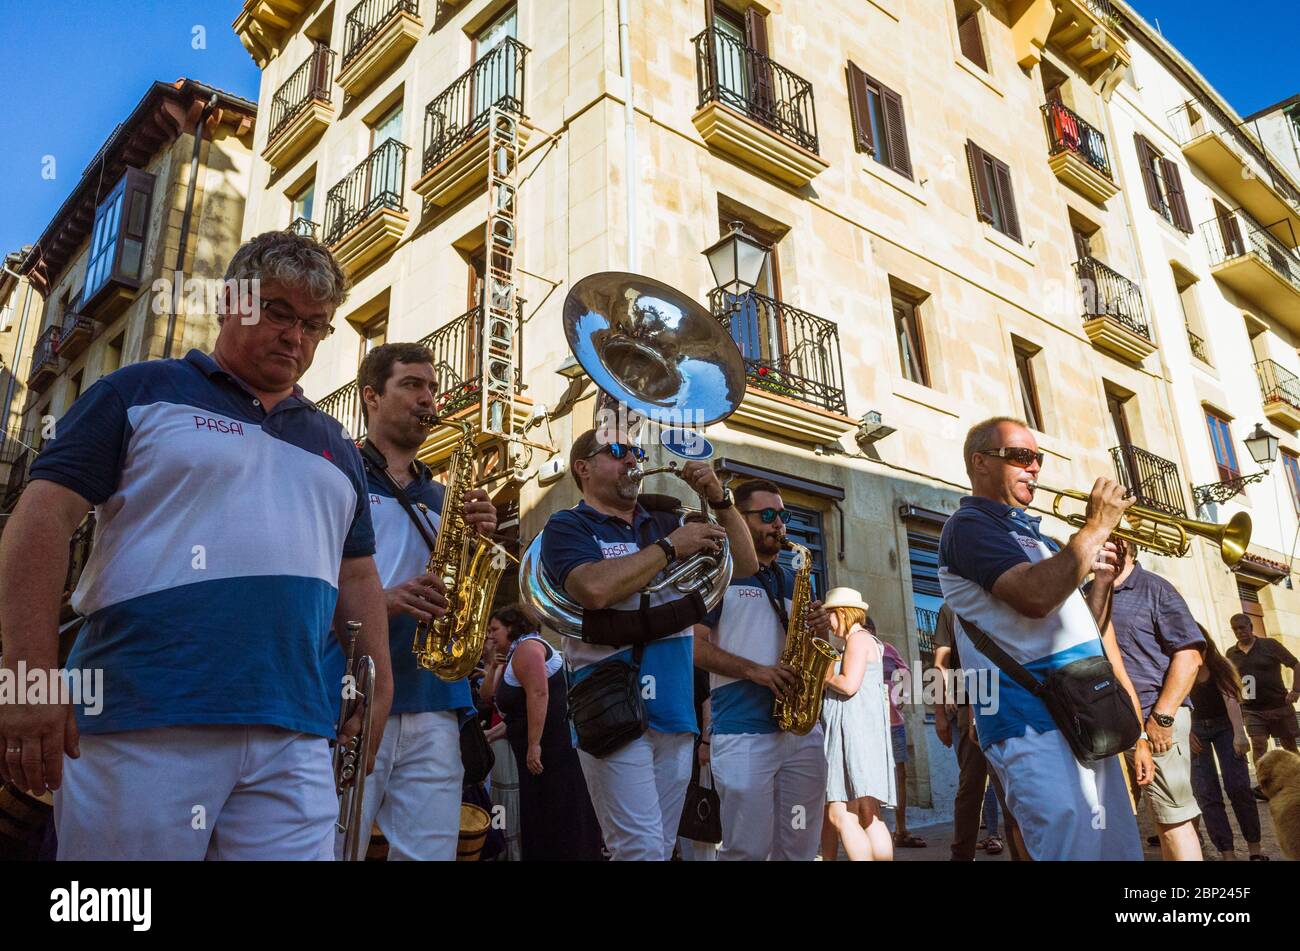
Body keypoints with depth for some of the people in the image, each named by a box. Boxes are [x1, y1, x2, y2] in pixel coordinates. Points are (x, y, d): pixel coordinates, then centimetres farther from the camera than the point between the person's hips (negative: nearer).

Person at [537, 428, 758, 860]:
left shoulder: (662, 523, 17)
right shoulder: (568, 525, 0)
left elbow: (745, 565, 15)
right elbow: (594, 588, -21)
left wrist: (718, 498, 2)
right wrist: (671, 546, -12)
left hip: (675, 712, 6)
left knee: (659, 849, 13)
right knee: (643, 850, -13)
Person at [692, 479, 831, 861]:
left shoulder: (793, 581, 20)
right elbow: (695, 644, -7)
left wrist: (820, 631, 0)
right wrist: (756, 671, -18)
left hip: (803, 729, 6)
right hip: (742, 731, -6)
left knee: (801, 849, 9)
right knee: (748, 850, -3)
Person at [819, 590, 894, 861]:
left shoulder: (858, 638, -4)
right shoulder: (853, 642, 25)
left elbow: (849, 685, -16)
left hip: (855, 730, -10)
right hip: (844, 733, 10)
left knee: (841, 816, -15)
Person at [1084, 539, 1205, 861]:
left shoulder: (1155, 589, 0)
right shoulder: (1088, 591, 12)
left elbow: (1189, 654, -6)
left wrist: (1162, 716, -13)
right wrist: (1102, 582, -13)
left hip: (1155, 717, -4)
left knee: (1172, 820, -1)